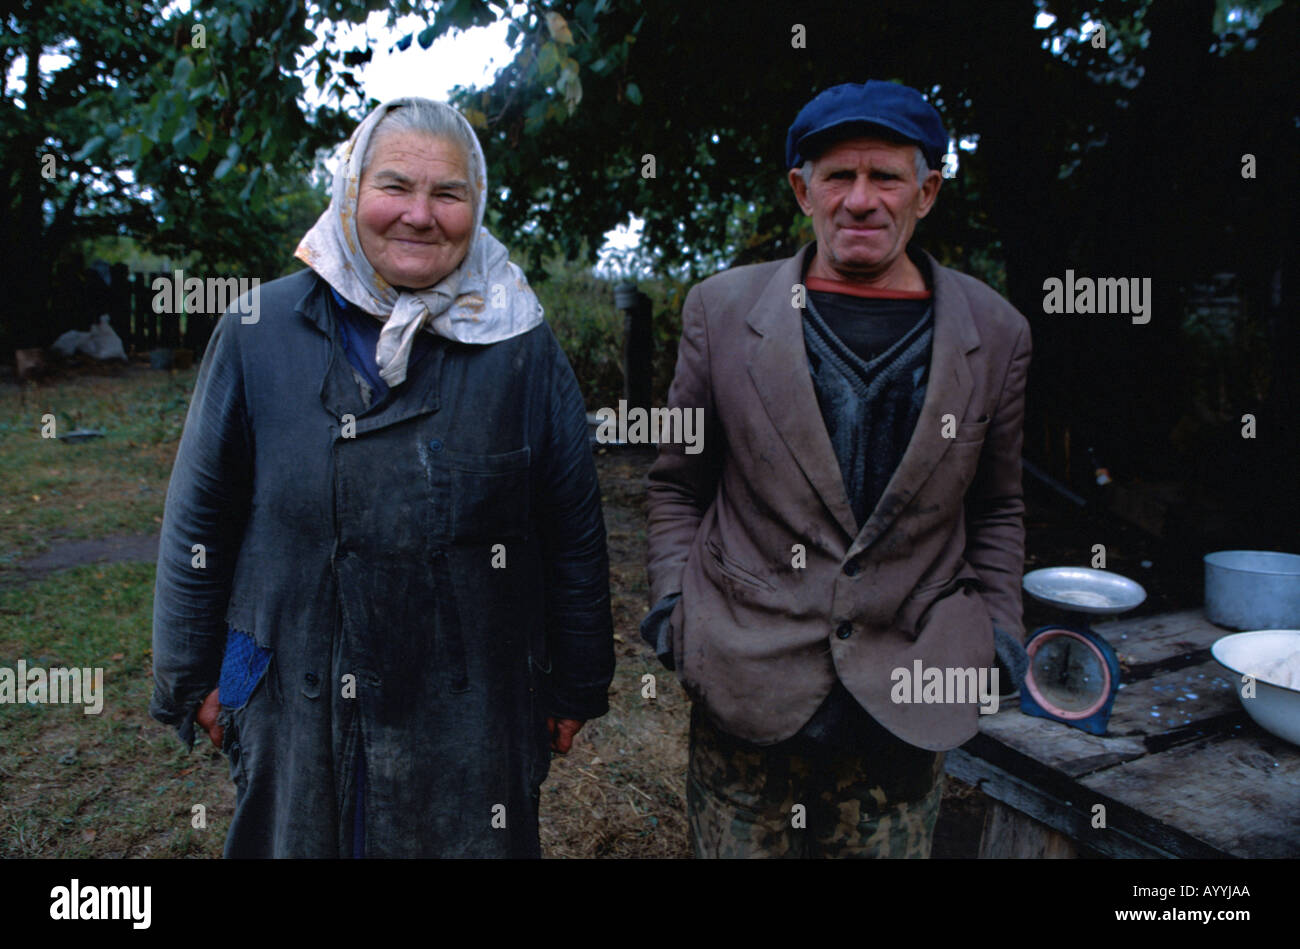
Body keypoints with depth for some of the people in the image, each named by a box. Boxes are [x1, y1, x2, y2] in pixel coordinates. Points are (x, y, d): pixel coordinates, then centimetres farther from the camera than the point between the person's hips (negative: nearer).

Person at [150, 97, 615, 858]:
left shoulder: (521, 347, -5)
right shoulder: (259, 333, -3)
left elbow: (574, 535, -2)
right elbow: (200, 521, 4)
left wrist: (576, 688, 1)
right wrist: (192, 677, 6)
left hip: (472, 720, -1)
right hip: (294, 710, 2)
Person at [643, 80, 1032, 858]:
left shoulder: (995, 334, 3)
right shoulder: (722, 310, 0)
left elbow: (997, 508, 14)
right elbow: (679, 482, 9)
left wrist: (998, 629, 7)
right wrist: (672, 600, 0)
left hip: (909, 699, 1)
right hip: (745, 689, 0)